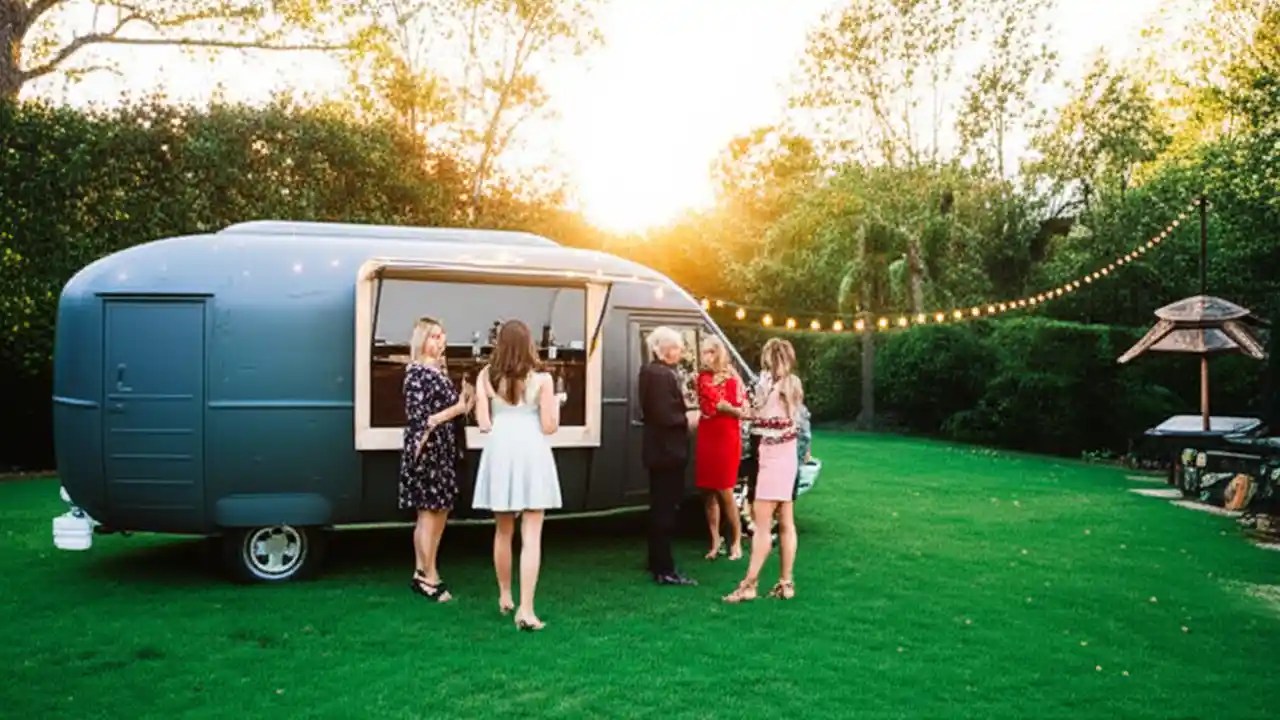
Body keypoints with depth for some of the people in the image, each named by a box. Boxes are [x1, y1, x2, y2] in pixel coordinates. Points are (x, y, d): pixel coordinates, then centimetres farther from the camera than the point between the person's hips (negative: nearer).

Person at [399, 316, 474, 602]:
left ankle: (422, 573, 21)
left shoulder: (439, 371, 13)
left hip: (442, 450, 9)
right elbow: (418, 419, -18)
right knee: (430, 513, -3)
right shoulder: (417, 373, -13)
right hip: (426, 451, -9)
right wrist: (456, 409, -18)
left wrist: (463, 404, 1)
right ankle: (429, 577, 5)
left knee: (438, 513, 12)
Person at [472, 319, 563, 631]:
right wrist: (555, 404, 14)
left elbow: (484, 424, -2)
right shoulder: (541, 379, -5)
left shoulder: (486, 376, 1)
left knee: (503, 531, 19)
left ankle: (504, 597, 33)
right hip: (532, 453, -3)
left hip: (499, 452, 3)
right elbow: (549, 426, -5)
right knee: (531, 536, -1)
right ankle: (526, 609, -7)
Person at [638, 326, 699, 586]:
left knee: (661, 508, 19)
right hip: (666, 450, -11)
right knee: (665, 509, -6)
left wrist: (685, 415, 6)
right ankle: (664, 570, 0)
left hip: (661, 450, 11)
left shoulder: (653, 371, 13)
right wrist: (688, 420, -11)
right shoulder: (661, 375, -20)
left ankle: (657, 562, 30)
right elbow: (664, 416, -25)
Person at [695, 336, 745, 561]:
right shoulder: (702, 378, 7)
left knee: (725, 493, -4)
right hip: (705, 437, 5)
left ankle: (736, 542, 10)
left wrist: (726, 407, -19)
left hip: (727, 438, -5)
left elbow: (743, 411, -4)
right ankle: (715, 542, 13)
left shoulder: (732, 379, -6)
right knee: (708, 492, 5)